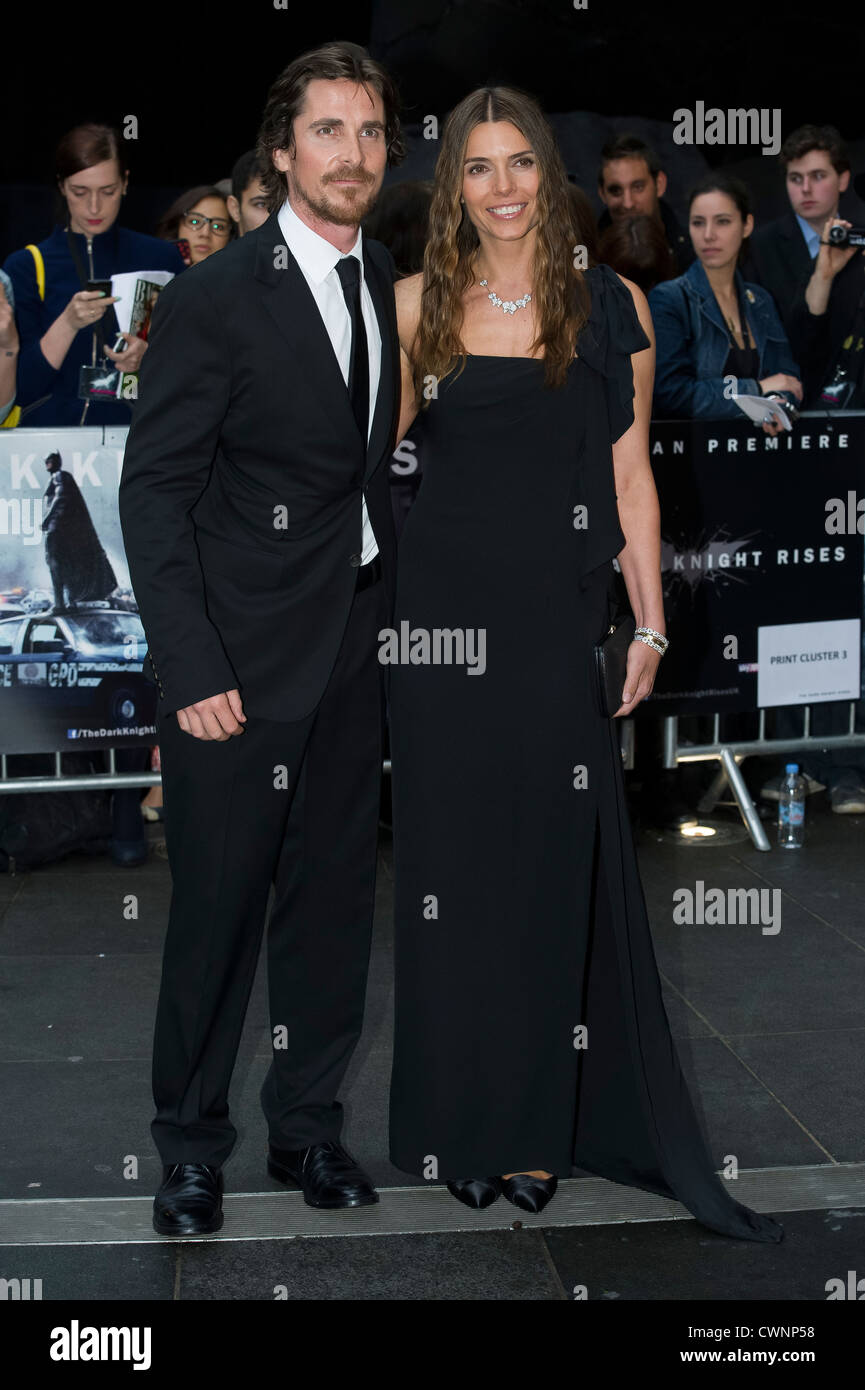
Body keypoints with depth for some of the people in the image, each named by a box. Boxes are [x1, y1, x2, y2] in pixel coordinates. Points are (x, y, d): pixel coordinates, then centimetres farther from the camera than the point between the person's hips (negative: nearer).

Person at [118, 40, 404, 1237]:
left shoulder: (386, 284, 9)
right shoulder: (216, 298, -10)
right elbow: (153, 489, -11)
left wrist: (389, 598, 4)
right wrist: (190, 669, -16)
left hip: (355, 649, 5)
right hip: (243, 658, -5)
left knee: (336, 894, 11)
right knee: (218, 906, 3)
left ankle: (309, 1124, 28)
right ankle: (192, 1144, 21)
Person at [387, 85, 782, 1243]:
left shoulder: (610, 307, 3)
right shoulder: (420, 304, 5)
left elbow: (630, 476, 3)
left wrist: (650, 625, 0)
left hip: (558, 616, -1)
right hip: (444, 611, 1)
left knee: (557, 864, 2)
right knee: (453, 860, 6)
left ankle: (545, 1121, 16)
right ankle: (465, 1118, 19)